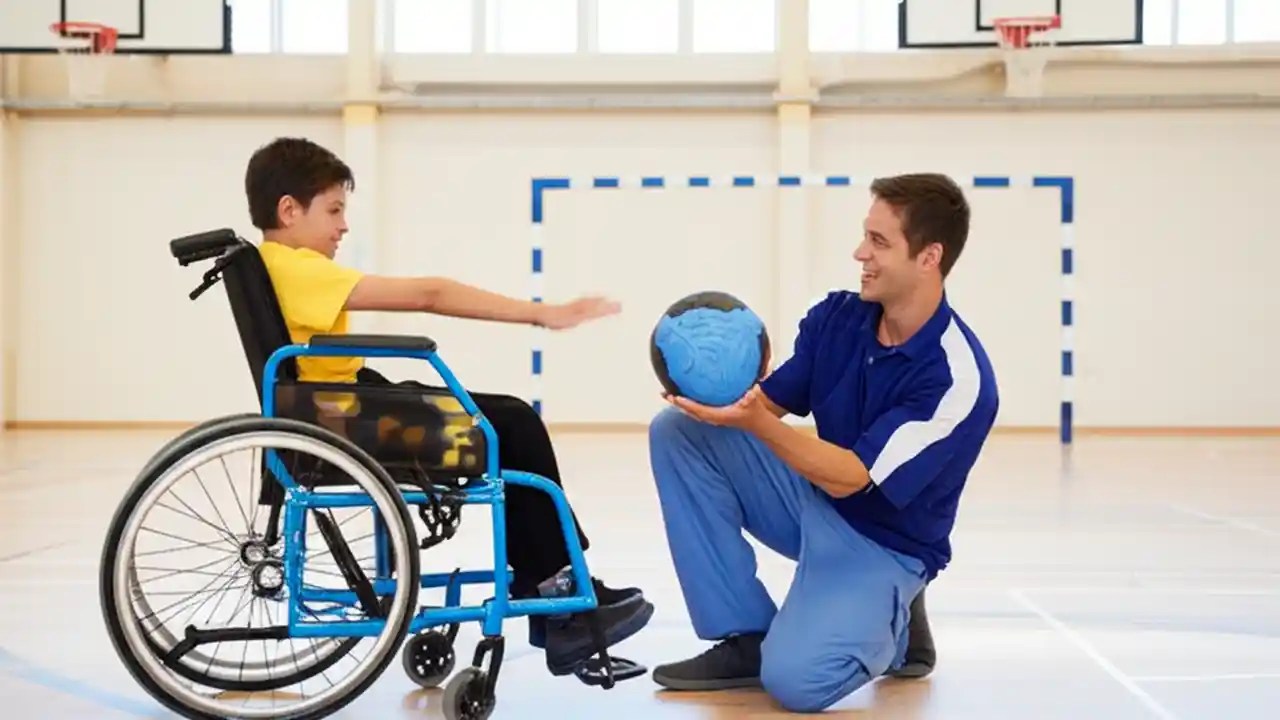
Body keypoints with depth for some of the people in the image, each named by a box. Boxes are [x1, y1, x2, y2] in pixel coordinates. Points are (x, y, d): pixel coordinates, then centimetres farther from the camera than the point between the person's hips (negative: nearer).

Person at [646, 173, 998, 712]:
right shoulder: (838, 315, -7)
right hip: (813, 504, 7)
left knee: (794, 679, -29)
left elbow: (847, 479, -27)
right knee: (677, 430, -12)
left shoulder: (958, 377, -26)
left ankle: (887, 629, 9)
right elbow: (768, 400, -3)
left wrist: (755, 422, -39)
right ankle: (747, 638, -5)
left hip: (881, 545, -6)